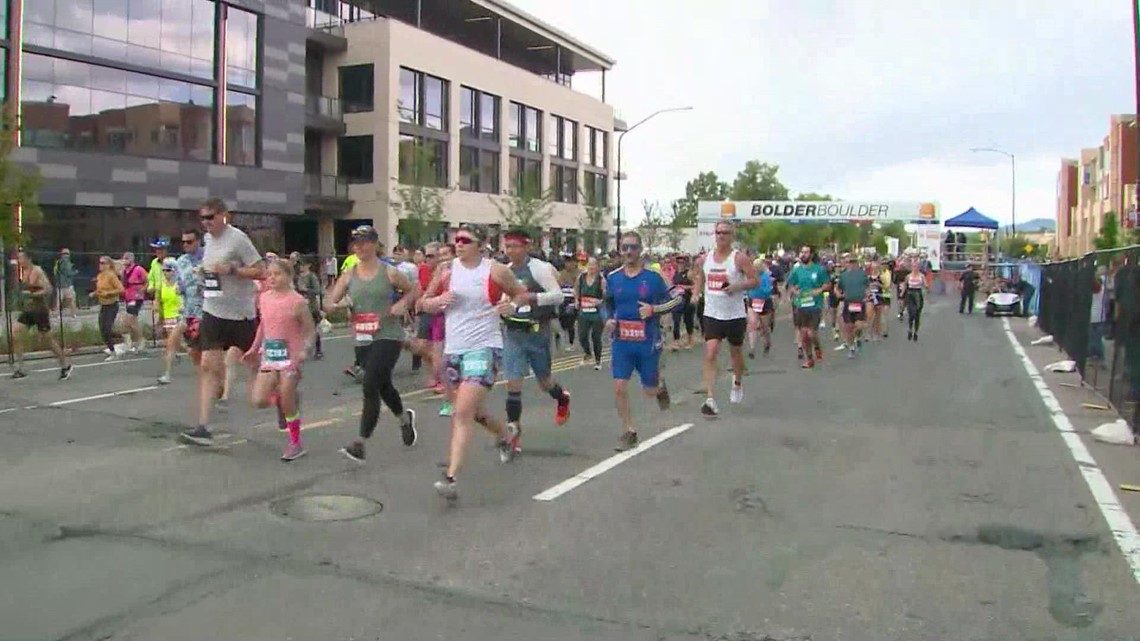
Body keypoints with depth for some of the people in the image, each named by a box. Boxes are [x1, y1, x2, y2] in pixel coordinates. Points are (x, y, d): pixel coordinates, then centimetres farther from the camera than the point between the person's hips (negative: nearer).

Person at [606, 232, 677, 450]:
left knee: (650, 391, 9)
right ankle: (629, 432, 10)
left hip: (648, 342, -2)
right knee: (619, 387, -6)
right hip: (621, 342, 2)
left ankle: (661, 387, 47)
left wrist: (653, 309, -16)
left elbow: (677, 300, -1)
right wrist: (609, 319, 0)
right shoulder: (613, 277, 2)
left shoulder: (653, 276, -7)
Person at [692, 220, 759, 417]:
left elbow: (756, 280, -10)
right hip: (712, 314, 2)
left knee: (736, 352, 18)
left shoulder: (739, 258, -9)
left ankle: (738, 384, 47)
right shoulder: (706, 259, 4)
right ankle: (710, 399, -17)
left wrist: (737, 287, -25)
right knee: (710, 354, -13)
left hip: (735, 315, -2)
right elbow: (700, 279, 21)